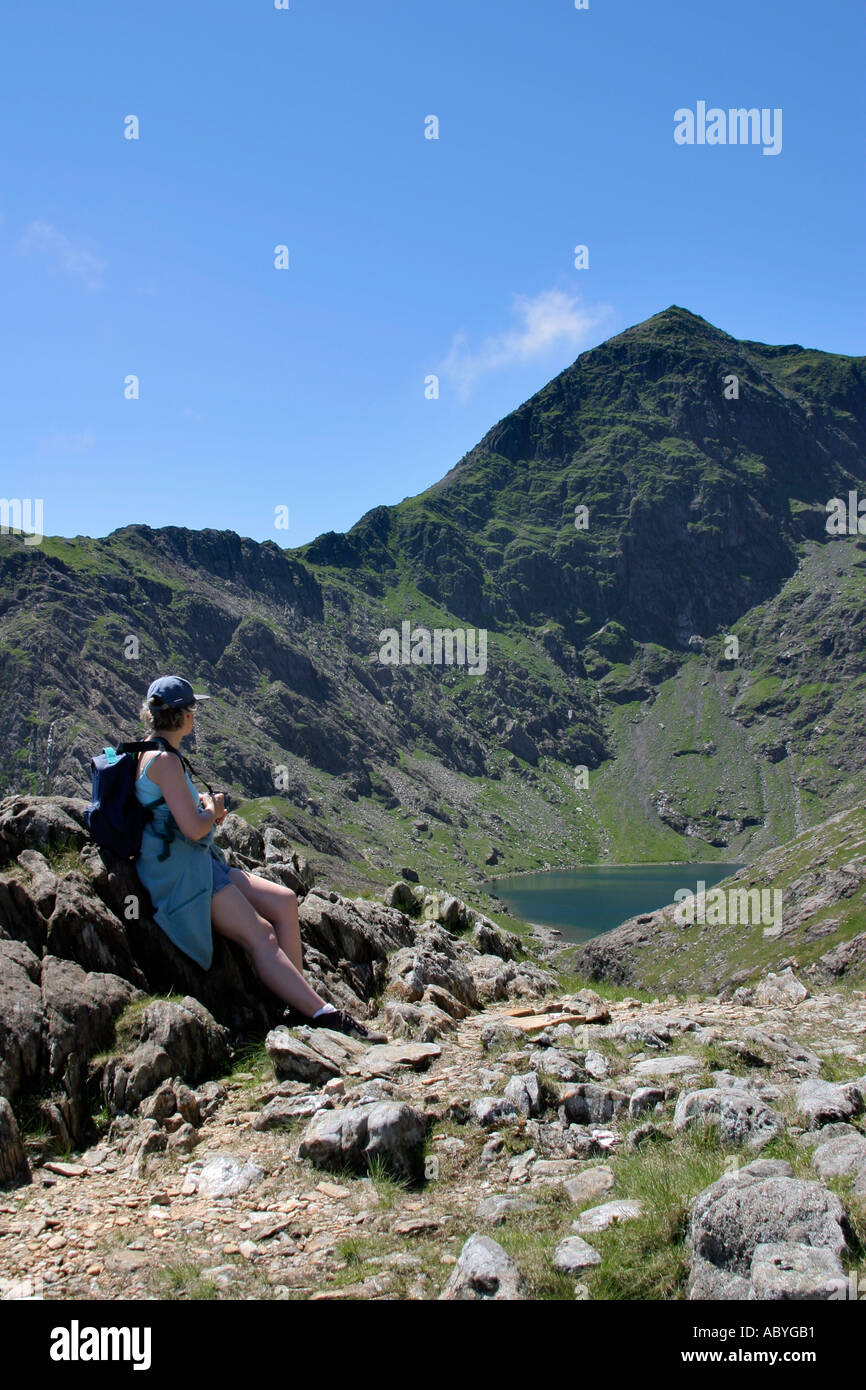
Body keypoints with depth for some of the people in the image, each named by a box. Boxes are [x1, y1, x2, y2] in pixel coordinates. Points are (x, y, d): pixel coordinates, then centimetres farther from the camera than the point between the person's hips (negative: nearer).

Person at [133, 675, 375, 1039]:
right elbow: (194, 828, -21)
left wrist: (207, 813, 10)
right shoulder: (164, 760, -15)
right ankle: (322, 1014, -20)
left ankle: (302, 1007, -7)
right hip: (178, 872, -10)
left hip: (199, 864, 10)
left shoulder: (148, 754, 18)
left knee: (284, 901, -1)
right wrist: (212, 810, 1)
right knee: (260, 936, -18)